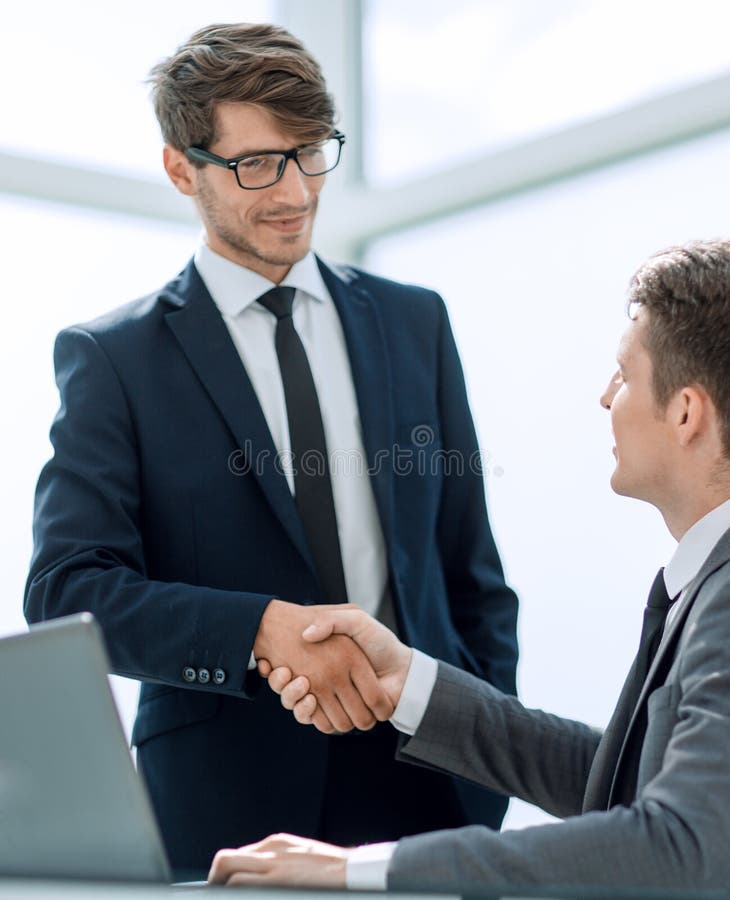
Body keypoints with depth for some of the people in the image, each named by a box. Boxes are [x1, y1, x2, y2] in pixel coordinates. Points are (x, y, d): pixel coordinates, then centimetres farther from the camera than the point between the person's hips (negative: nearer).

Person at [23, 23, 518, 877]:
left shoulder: (415, 322, 9)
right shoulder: (111, 357, -2)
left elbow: (471, 566, 11)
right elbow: (67, 590, -10)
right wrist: (265, 629, -24)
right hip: (225, 806, -2)